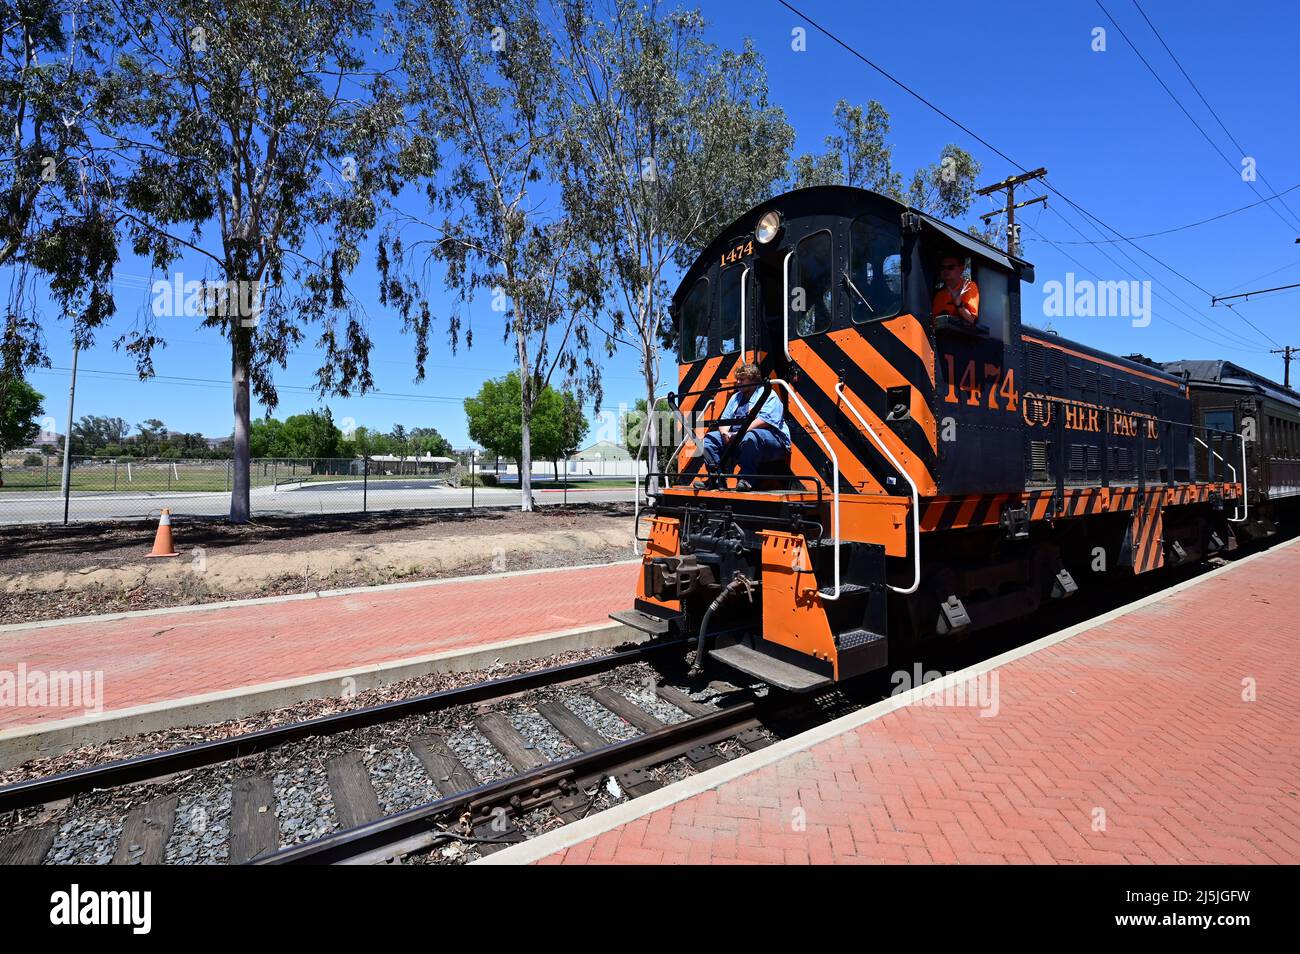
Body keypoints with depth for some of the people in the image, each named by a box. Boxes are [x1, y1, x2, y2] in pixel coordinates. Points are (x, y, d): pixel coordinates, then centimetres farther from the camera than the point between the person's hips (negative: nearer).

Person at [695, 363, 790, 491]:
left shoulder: (769, 395, -1)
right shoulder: (736, 397, 23)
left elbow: (764, 420, -17)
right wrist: (725, 432, -9)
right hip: (738, 438, 8)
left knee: (750, 437, -41)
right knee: (709, 438, -3)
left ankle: (747, 478, -33)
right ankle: (715, 476, -13)